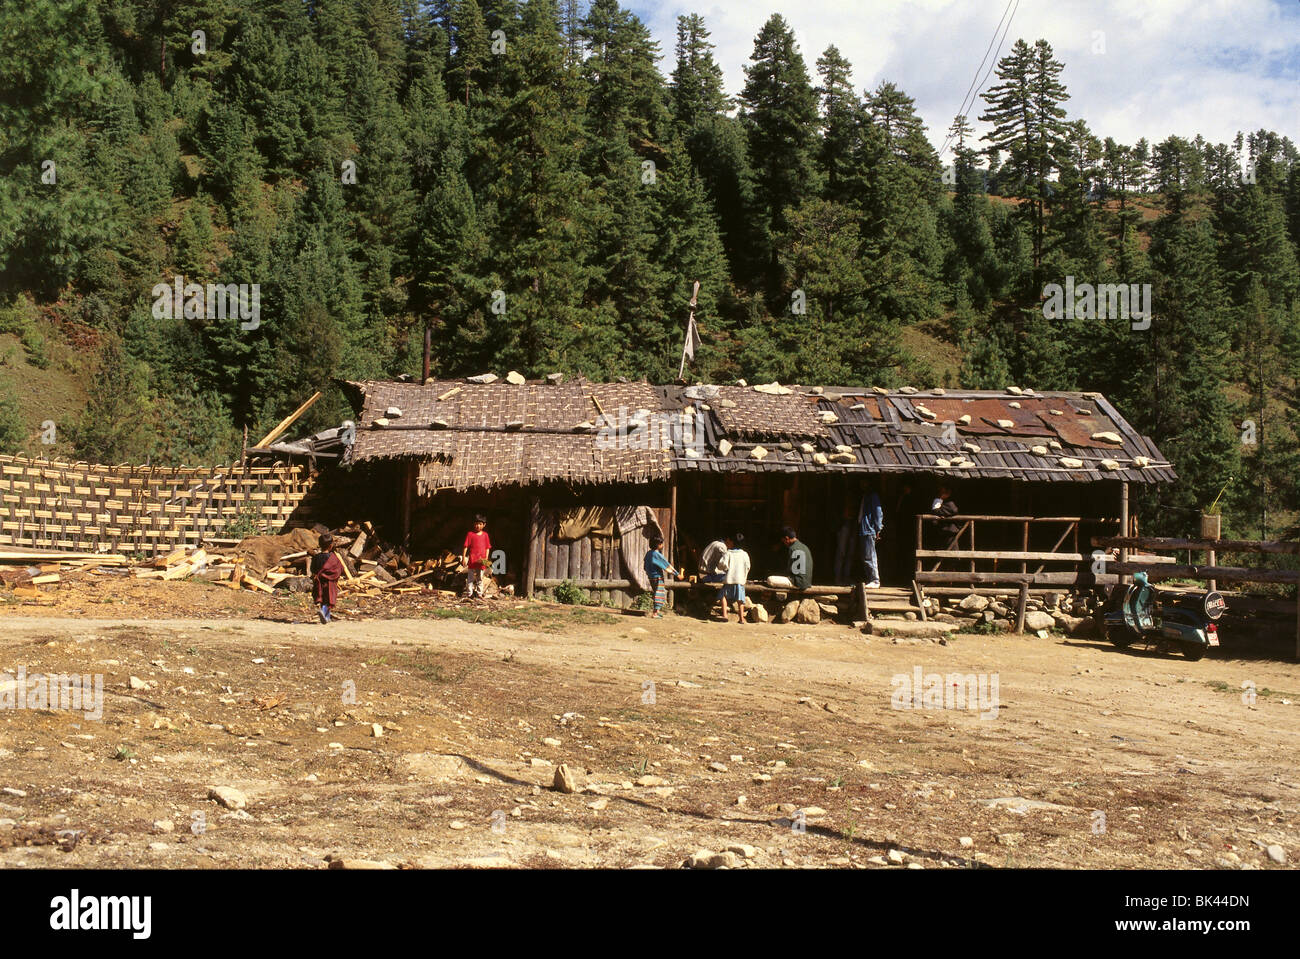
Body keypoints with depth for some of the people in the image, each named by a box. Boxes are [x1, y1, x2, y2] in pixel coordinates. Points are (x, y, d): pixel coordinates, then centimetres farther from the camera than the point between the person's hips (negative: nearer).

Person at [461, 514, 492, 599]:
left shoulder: (485, 535, 6)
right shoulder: (470, 534, -2)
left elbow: (487, 548, 9)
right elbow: (465, 546, -1)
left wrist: (486, 558, -2)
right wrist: (463, 557, -6)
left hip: (482, 560, 3)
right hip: (472, 559, -3)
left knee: (480, 579, 10)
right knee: (470, 578, 2)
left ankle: (480, 594, 16)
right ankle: (469, 594, 7)